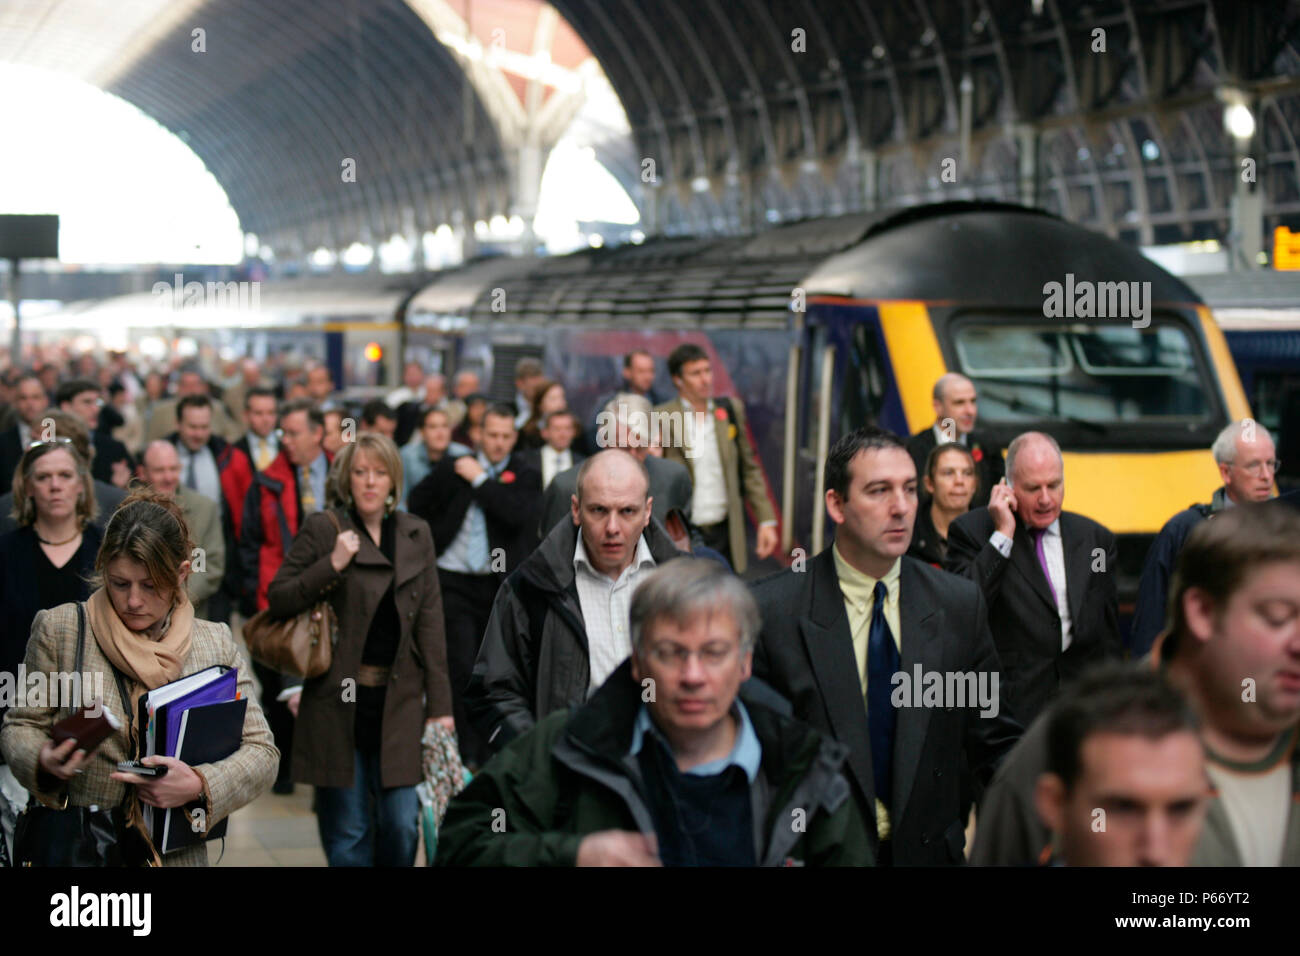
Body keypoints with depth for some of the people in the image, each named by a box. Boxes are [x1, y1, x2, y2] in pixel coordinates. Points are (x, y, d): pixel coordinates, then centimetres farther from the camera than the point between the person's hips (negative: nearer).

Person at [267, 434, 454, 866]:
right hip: (338, 701, -3)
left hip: (398, 701, 3)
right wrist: (332, 565, -15)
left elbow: (430, 624, 9)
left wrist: (439, 705, 4)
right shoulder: (323, 529, 1)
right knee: (348, 832, 1)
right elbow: (277, 600, -3)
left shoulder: (416, 535, 11)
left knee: (402, 826, -1)